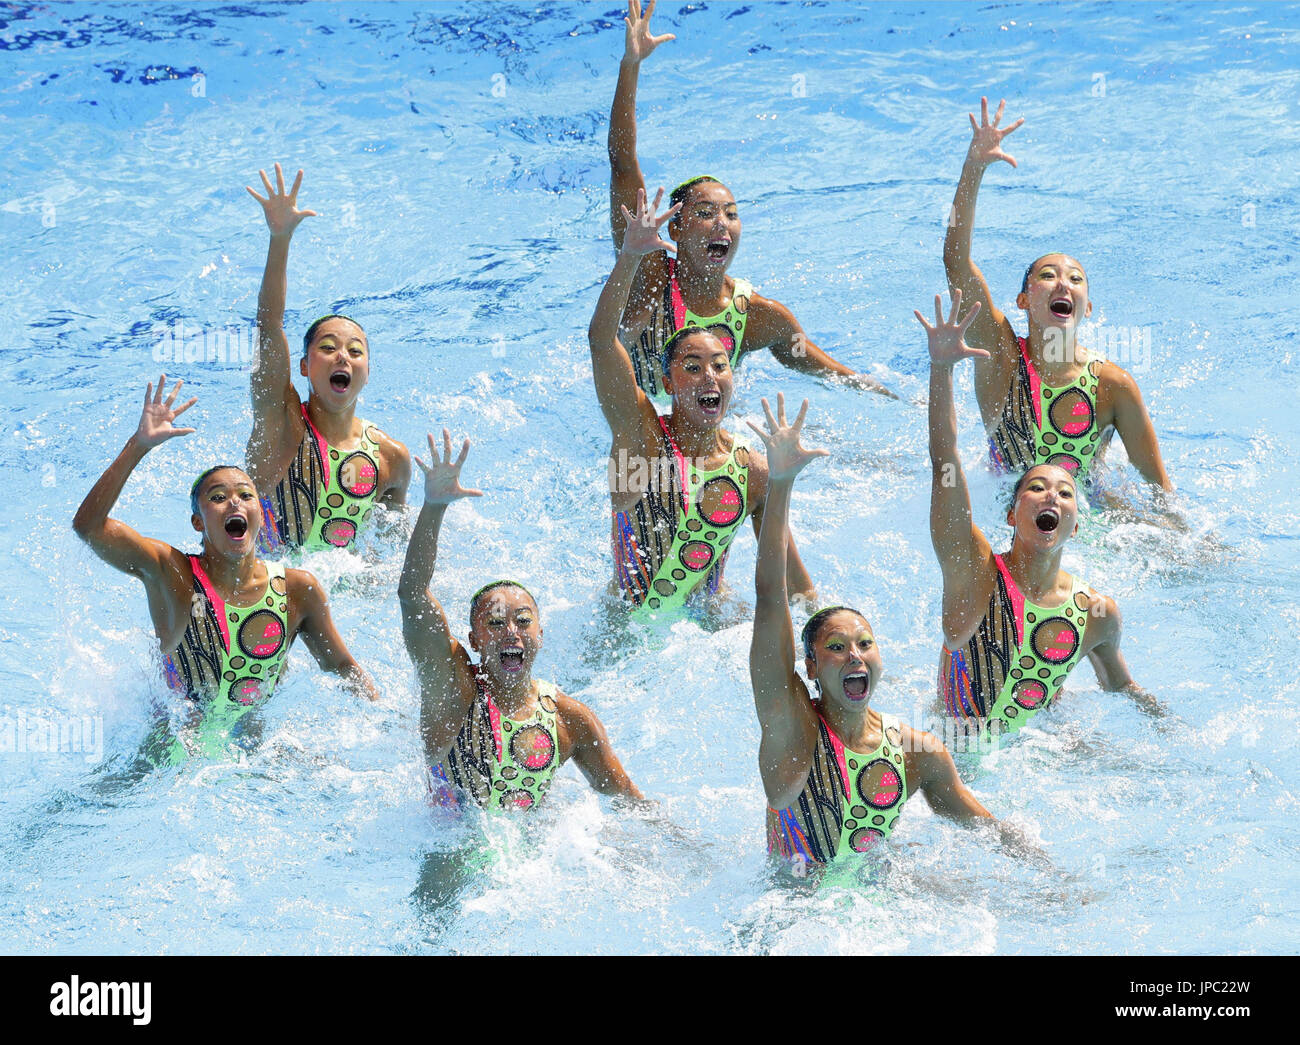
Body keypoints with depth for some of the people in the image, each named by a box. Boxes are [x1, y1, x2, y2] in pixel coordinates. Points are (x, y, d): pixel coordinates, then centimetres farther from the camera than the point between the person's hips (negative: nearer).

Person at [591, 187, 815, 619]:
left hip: (707, 615, 2)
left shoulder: (754, 470, -5)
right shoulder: (641, 434, -13)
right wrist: (630, 256, -37)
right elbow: (601, 339, -26)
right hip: (630, 619, -2)